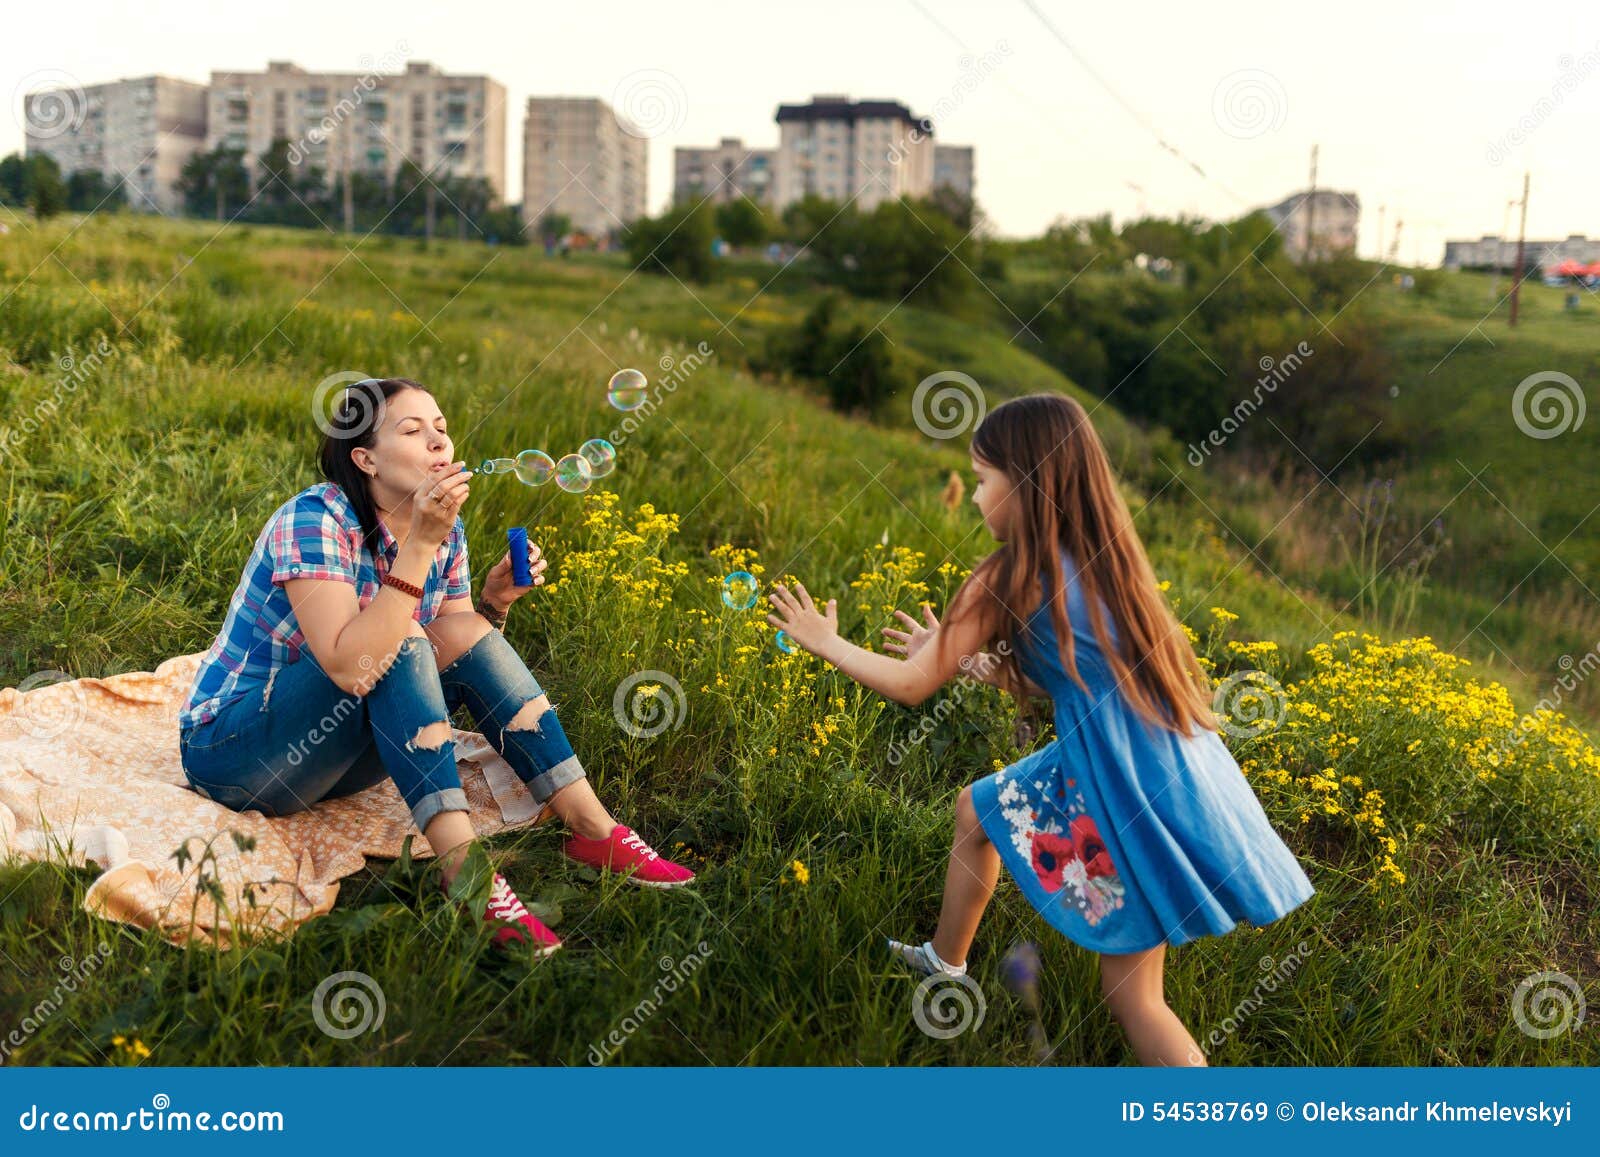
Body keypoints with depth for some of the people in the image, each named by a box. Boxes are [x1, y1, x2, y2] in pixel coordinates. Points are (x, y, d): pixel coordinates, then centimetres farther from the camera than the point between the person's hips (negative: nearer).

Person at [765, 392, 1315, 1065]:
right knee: (975, 809, 27)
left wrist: (827, 642, 8)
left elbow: (911, 686, -7)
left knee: (1131, 996, 3)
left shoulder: (1010, 577, -15)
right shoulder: (1101, 556, 8)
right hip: (1164, 759, 9)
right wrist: (955, 652, 25)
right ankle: (944, 964, 47)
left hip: (1128, 784, -9)